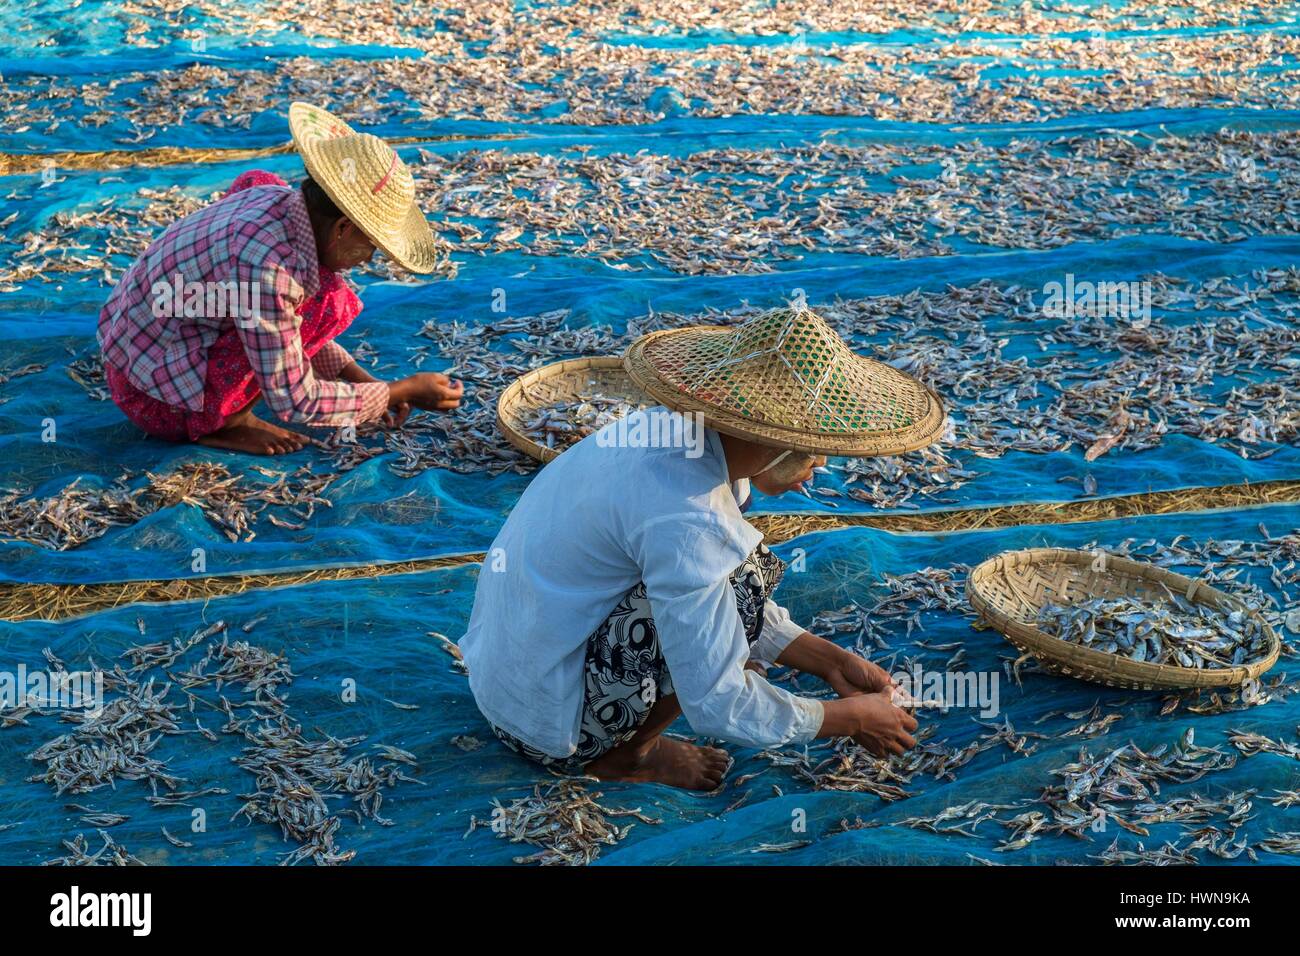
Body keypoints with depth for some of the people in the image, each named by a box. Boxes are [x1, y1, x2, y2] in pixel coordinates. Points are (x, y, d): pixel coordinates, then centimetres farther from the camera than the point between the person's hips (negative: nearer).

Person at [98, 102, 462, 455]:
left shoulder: (276, 198, -6)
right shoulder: (269, 266, -31)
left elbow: (294, 330, 11)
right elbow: (293, 401, -22)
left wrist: (362, 379, 3)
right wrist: (402, 392, -14)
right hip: (156, 399, -9)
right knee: (326, 302, -17)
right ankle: (222, 424, -6)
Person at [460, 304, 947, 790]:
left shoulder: (677, 431, -2)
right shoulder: (682, 517, -29)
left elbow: (718, 603, 10)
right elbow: (718, 709, -24)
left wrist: (832, 662, 4)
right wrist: (853, 718, -10)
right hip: (546, 718, -9)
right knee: (742, 584, -17)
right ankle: (624, 755, 0)